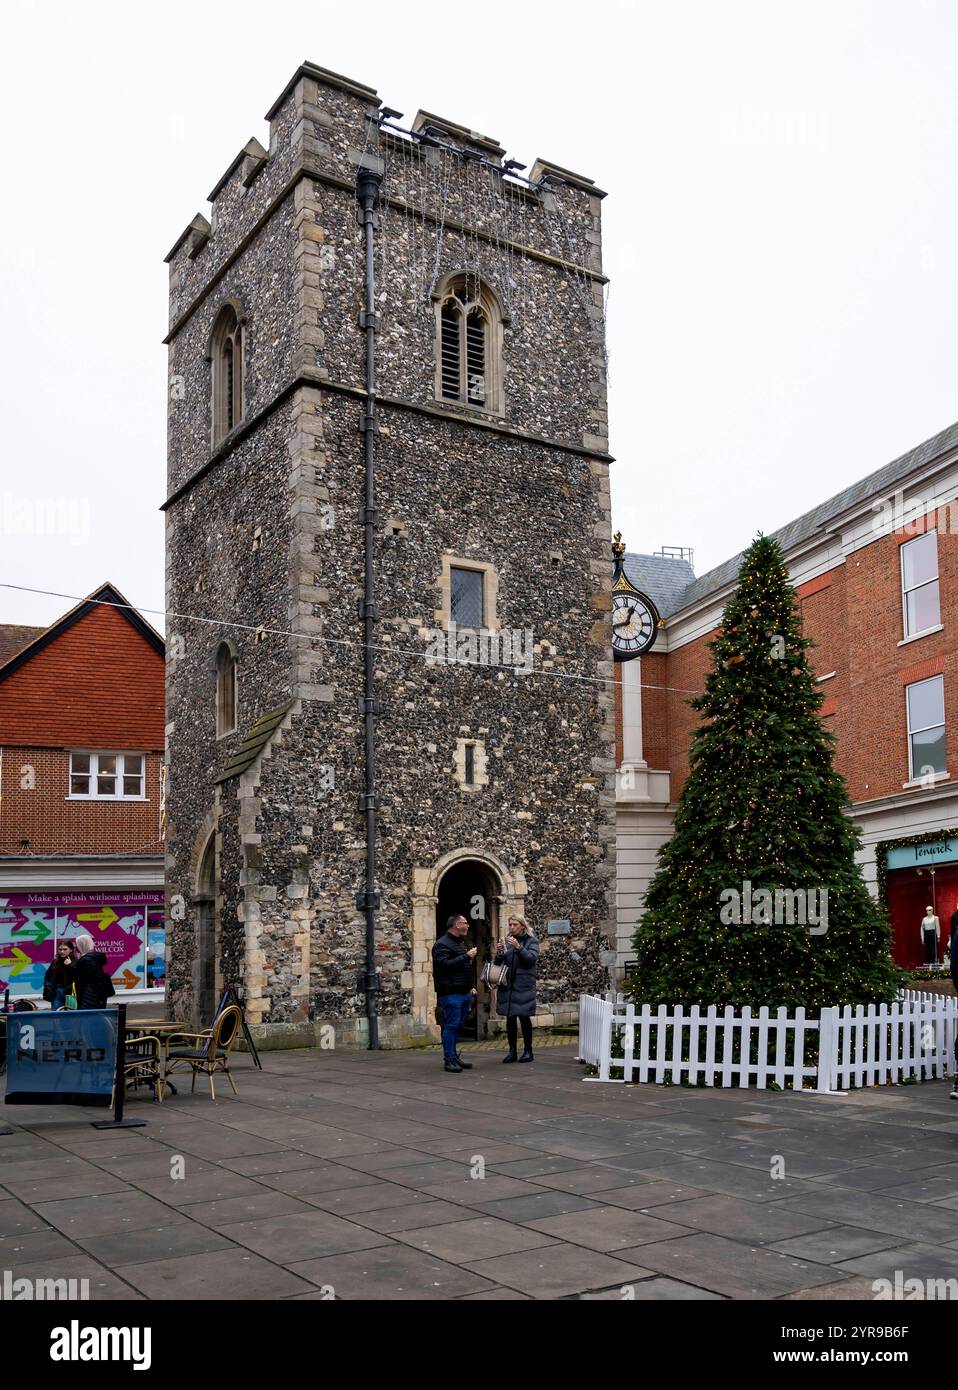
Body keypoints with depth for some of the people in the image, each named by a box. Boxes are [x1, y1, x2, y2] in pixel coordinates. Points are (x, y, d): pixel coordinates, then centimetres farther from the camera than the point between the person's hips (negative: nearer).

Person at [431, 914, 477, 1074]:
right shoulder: (442, 944, -9)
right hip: (451, 993, -9)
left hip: (464, 993, 9)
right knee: (451, 1025, -9)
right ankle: (449, 1060, -6)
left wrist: (471, 986, 20)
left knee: (457, 1026, 12)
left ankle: (454, 1057, 18)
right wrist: (467, 956, -19)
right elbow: (445, 964, -24)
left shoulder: (461, 943, 21)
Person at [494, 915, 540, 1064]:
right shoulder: (507, 940, 13)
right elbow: (498, 962, 10)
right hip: (508, 984, 4)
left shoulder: (531, 940, 1)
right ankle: (512, 1051, 11)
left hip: (524, 985, -4)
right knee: (510, 1018, 4)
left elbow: (532, 958, -13)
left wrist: (518, 947, -24)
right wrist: (500, 952, -11)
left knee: (524, 1017, -2)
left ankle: (528, 1051, 7)